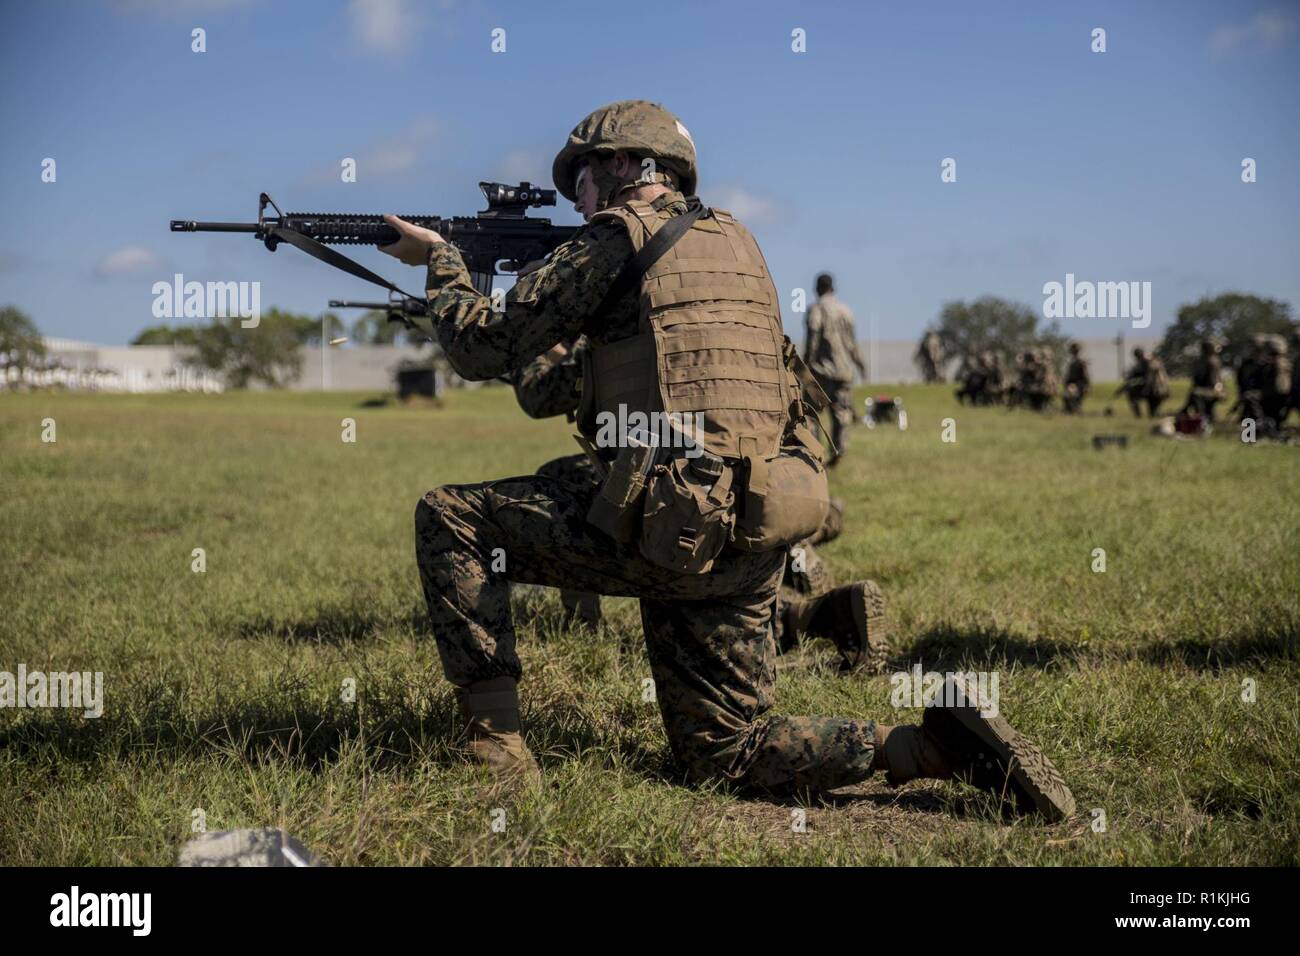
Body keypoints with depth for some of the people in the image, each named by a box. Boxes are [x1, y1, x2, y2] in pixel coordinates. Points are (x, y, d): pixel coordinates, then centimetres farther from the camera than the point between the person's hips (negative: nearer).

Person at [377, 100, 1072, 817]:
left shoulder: (620, 233, -1)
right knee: (724, 754, 15)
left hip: (671, 532, -7)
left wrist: (440, 260, 19)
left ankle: (496, 746, 3)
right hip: (752, 545, 8)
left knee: (449, 518, 7)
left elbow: (487, 348, 1)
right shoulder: (735, 241, 22)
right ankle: (938, 745, -2)